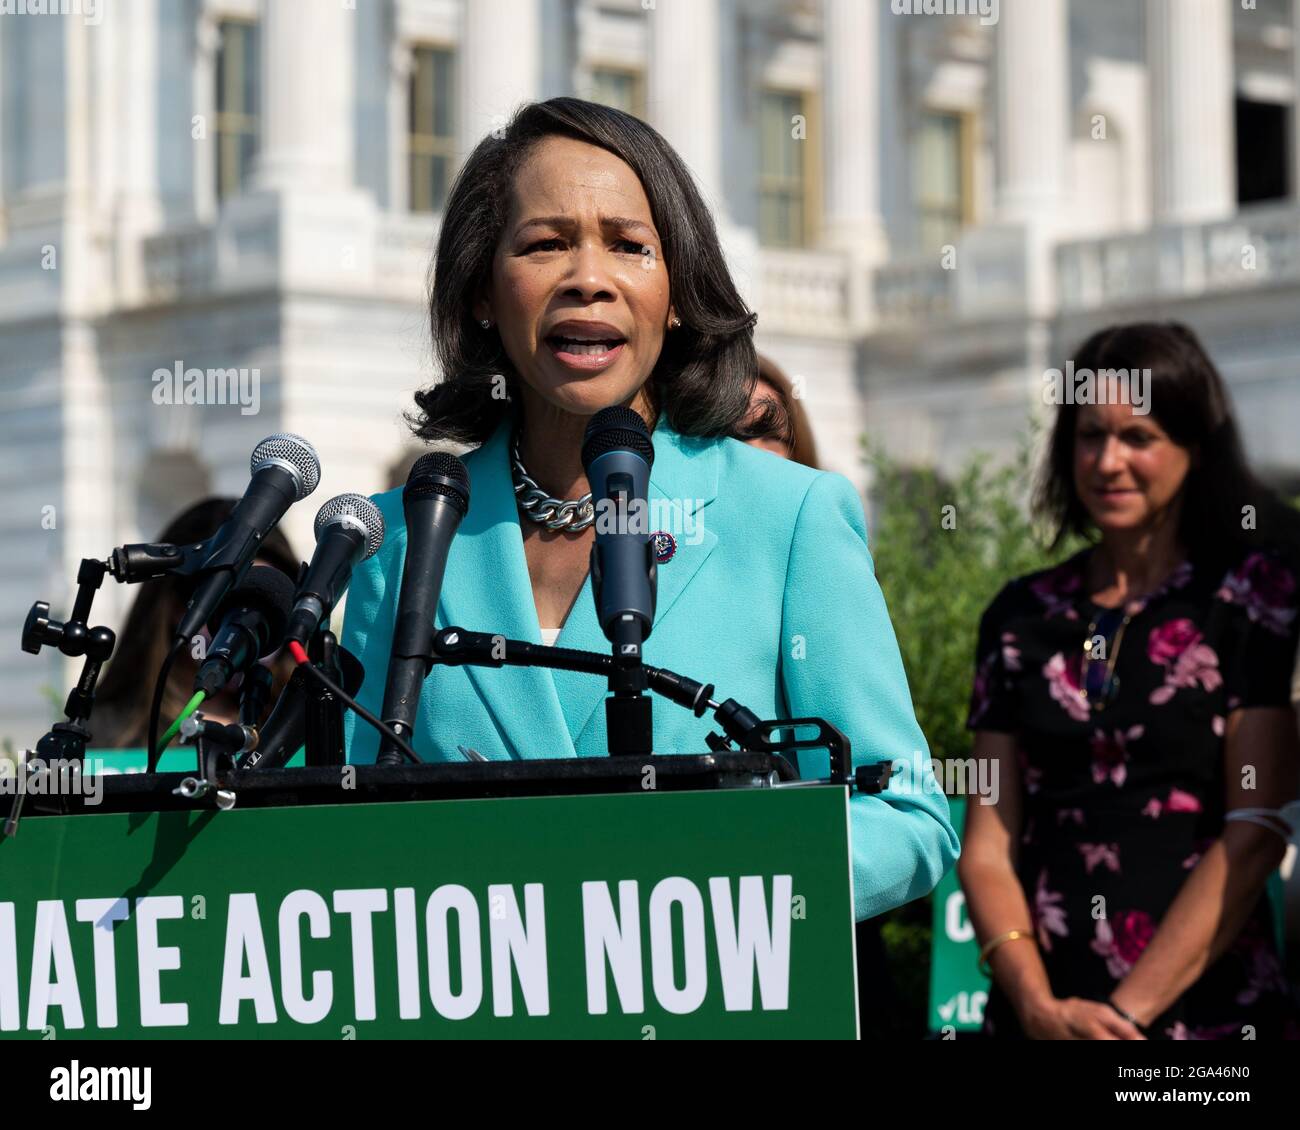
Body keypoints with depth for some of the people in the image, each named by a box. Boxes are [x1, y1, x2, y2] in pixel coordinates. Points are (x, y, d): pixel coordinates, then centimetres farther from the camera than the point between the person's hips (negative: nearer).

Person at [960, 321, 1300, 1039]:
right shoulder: (1022, 617, 8)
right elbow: (987, 847, 4)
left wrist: (1130, 1009, -14)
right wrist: (1040, 1007, -12)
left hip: (1208, 1008, -3)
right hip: (1038, 1014, 3)